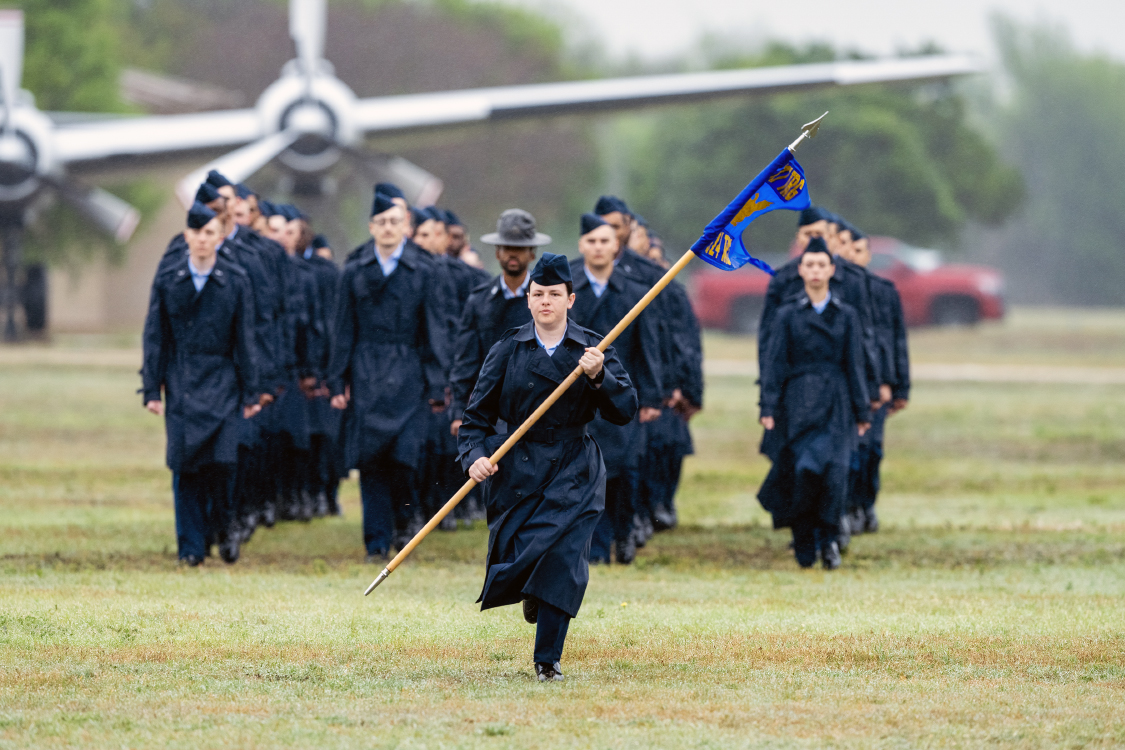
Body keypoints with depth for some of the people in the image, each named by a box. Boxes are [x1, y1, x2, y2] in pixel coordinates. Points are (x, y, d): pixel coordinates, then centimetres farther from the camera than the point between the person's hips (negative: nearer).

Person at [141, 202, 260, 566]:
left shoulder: (235, 281, 2)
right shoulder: (167, 281, 4)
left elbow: (246, 340, 5)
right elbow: (154, 338, 6)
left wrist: (250, 393, 4)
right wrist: (152, 389, 0)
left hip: (222, 385, -1)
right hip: (182, 387, 1)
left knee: (223, 461, -12)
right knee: (185, 467, -2)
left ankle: (224, 523, 15)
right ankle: (192, 546, 4)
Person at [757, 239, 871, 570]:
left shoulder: (846, 315, 8)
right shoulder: (787, 315, 5)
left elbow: (855, 365, 9)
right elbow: (774, 363, 2)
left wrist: (862, 411, 6)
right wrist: (768, 407, -6)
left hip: (836, 405, 1)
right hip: (799, 403, -1)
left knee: (835, 471, -13)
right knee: (803, 471, -7)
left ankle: (828, 538, 1)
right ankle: (805, 547, 6)